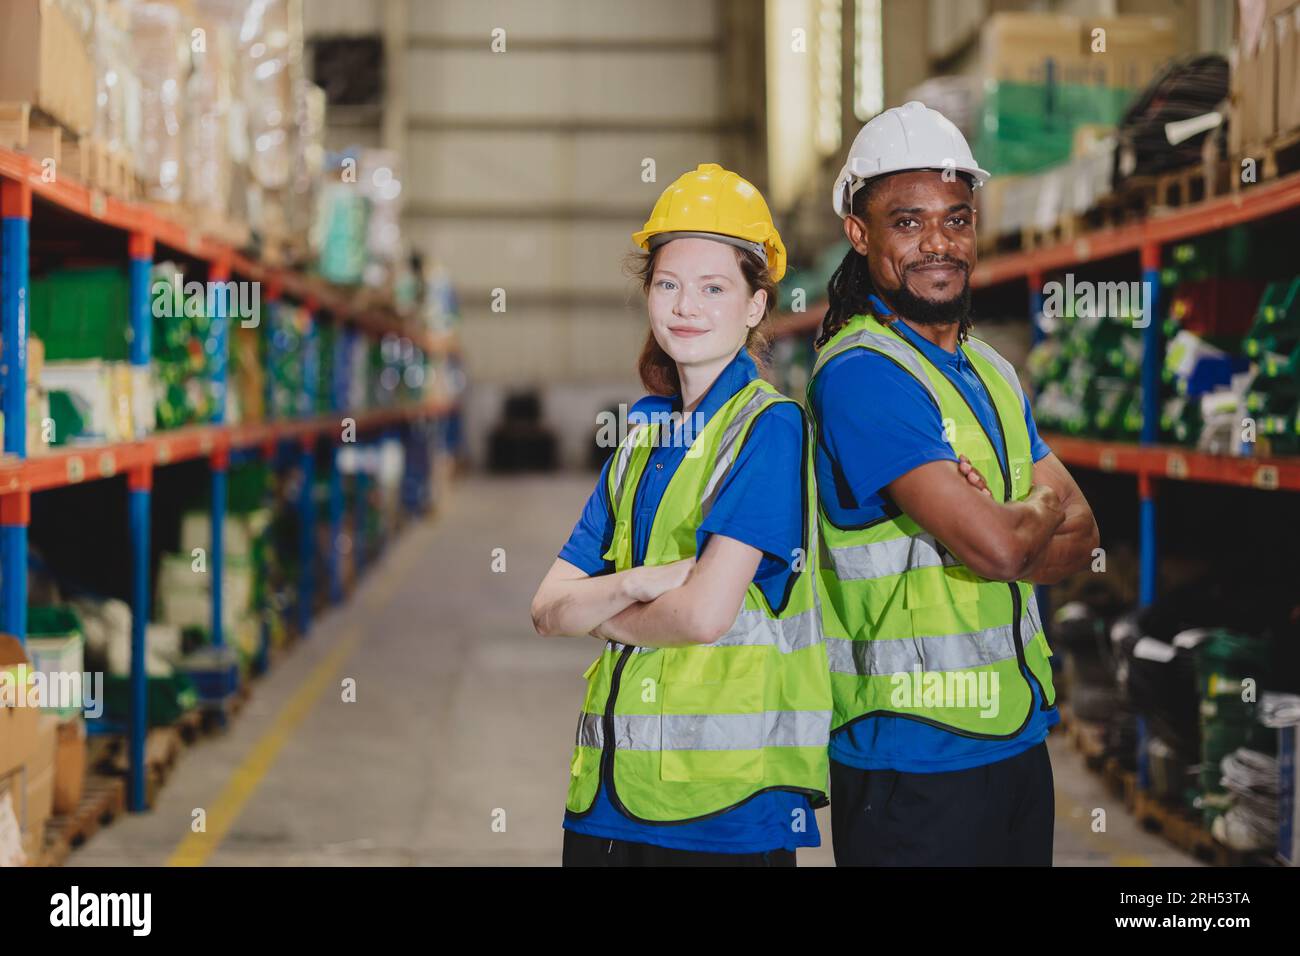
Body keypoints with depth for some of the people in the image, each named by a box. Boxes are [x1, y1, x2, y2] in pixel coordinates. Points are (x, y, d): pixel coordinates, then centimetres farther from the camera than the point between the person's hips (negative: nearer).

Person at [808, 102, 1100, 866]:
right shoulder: (859, 374, -15)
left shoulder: (991, 373, 14)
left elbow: (1080, 540, 7)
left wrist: (1006, 520, -13)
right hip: (914, 754, -8)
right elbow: (995, 546, -22)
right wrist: (1043, 505, 0)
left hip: (1018, 738, 8)